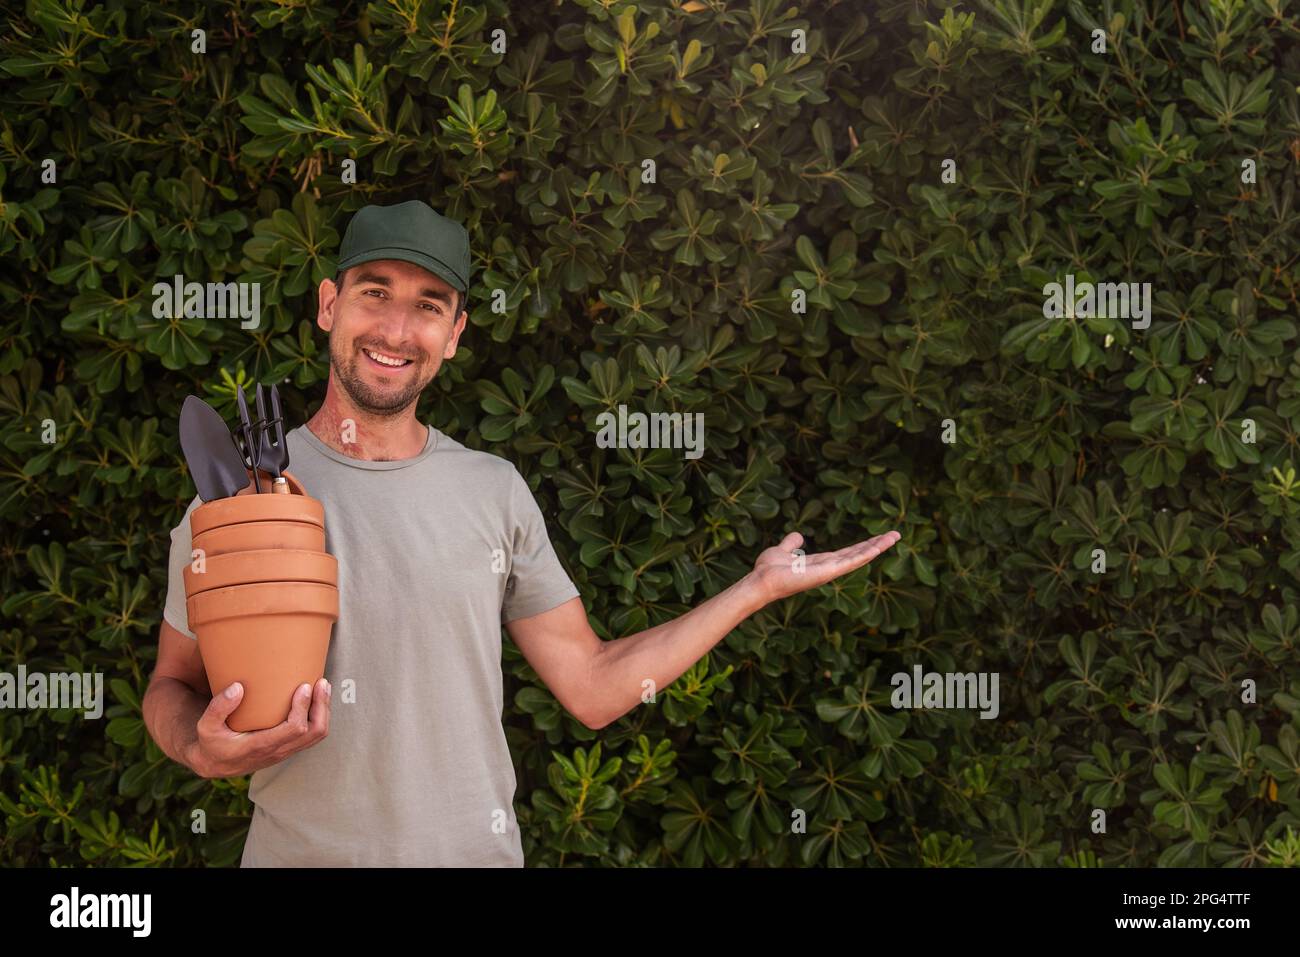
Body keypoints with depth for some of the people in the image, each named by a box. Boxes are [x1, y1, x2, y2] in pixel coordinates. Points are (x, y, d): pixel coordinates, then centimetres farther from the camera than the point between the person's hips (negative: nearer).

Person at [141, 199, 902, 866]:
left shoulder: (497, 491, 2)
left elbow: (594, 688, 5)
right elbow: (175, 685, 2)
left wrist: (762, 586, 4)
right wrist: (204, 751, -20)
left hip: (482, 850, 3)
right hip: (306, 851, -2)